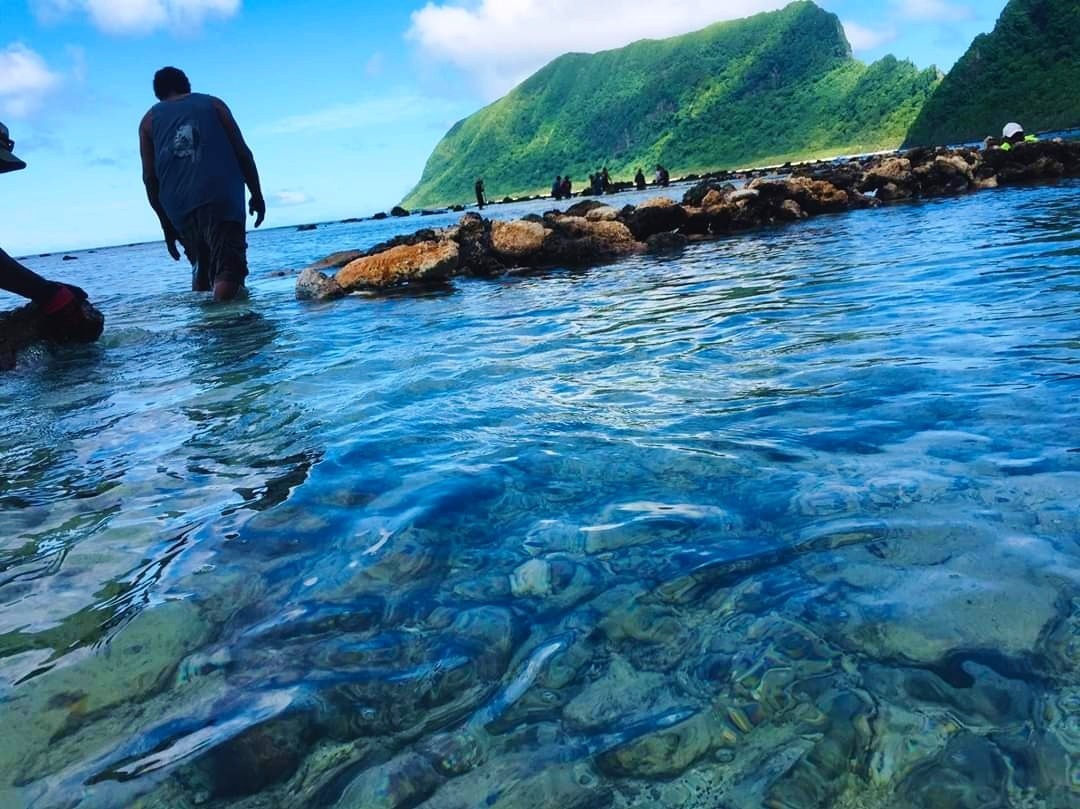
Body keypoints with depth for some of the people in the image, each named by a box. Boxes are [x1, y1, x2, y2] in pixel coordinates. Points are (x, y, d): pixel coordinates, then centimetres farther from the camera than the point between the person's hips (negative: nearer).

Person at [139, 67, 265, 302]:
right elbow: (243, 153, 6)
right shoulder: (213, 104, 15)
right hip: (221, 198, -3)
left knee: (202, 269, 21)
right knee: (228, 270, -12)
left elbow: (149, 177, 13)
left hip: (178, 207, 4)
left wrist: (166, 224, 17)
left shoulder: (149, 120, 20)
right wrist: (257, 195, 13)